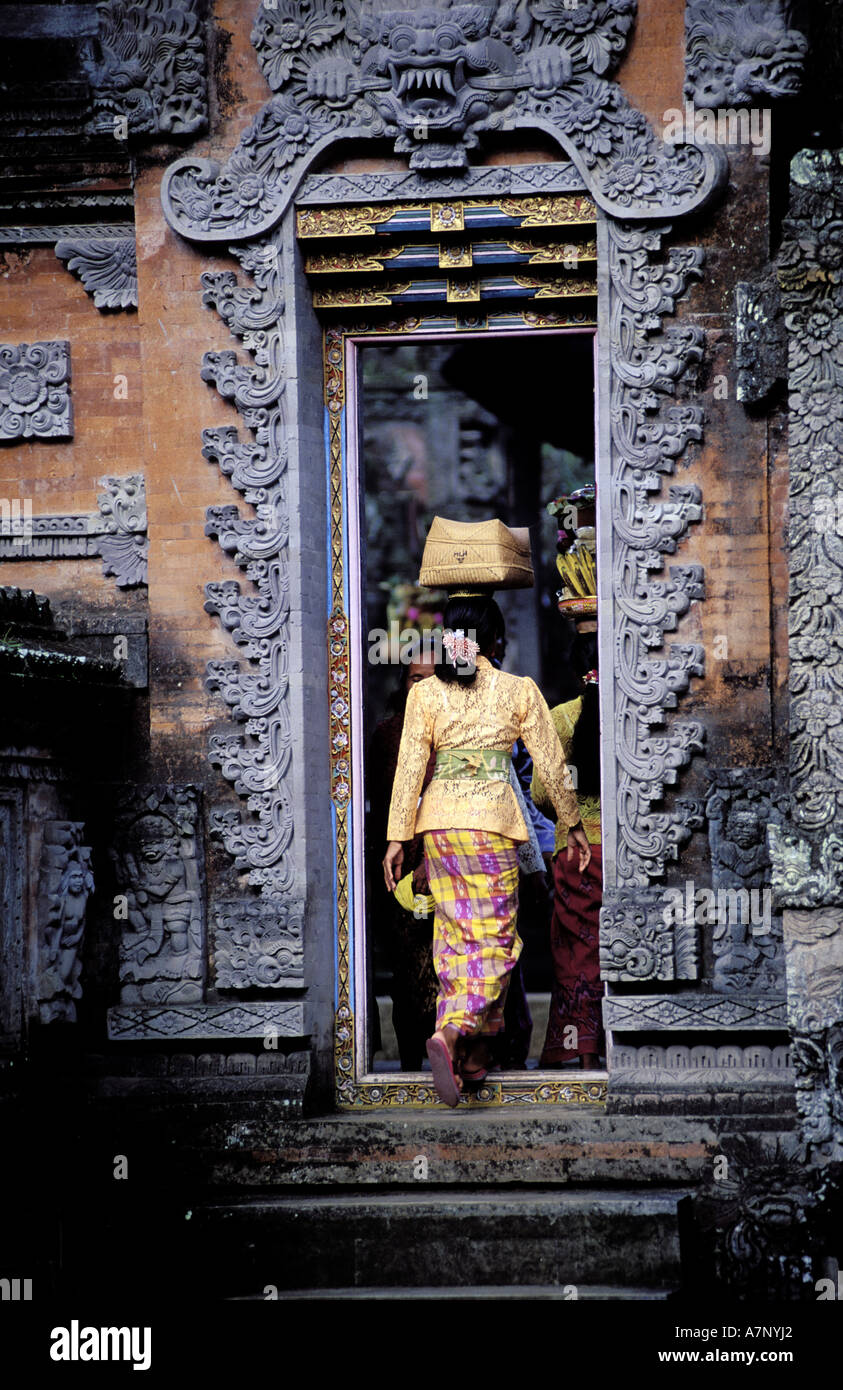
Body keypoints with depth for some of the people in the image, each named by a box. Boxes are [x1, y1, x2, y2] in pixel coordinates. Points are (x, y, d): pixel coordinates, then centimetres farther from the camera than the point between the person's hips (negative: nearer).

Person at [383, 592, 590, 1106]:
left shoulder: (425, 694, 2)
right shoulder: (519, 691, -3)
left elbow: (409, 770, 0)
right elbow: (552, 764, 2)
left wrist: (397, 838, 4)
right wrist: (573, 823, 14)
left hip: (439, 822, 3)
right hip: (493, 822, -3)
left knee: (456, 936, 13)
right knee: (493, 938, -1)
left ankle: (471, 1059, 16)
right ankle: (451, 1036, -25)